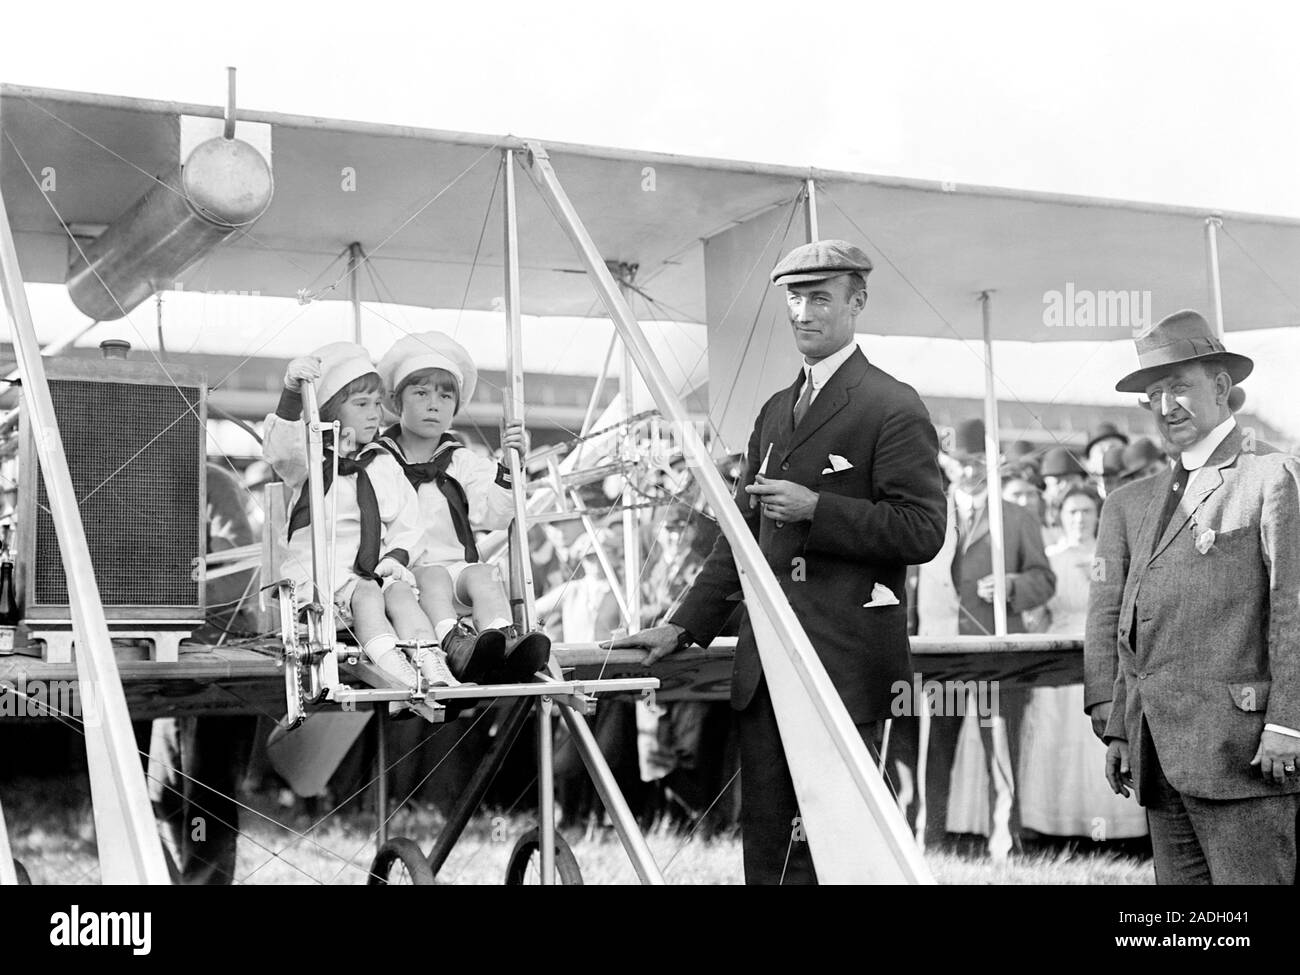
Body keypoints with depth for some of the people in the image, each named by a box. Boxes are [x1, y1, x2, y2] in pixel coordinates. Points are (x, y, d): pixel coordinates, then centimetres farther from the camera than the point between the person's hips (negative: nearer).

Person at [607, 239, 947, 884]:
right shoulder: (775, 412, 20)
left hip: (845, 660, -7)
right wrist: (683, 626, 16)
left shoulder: (894, 409, -4)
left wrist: (815, 507, -17)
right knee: (764, 835, 8)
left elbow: (922, 531, -12)